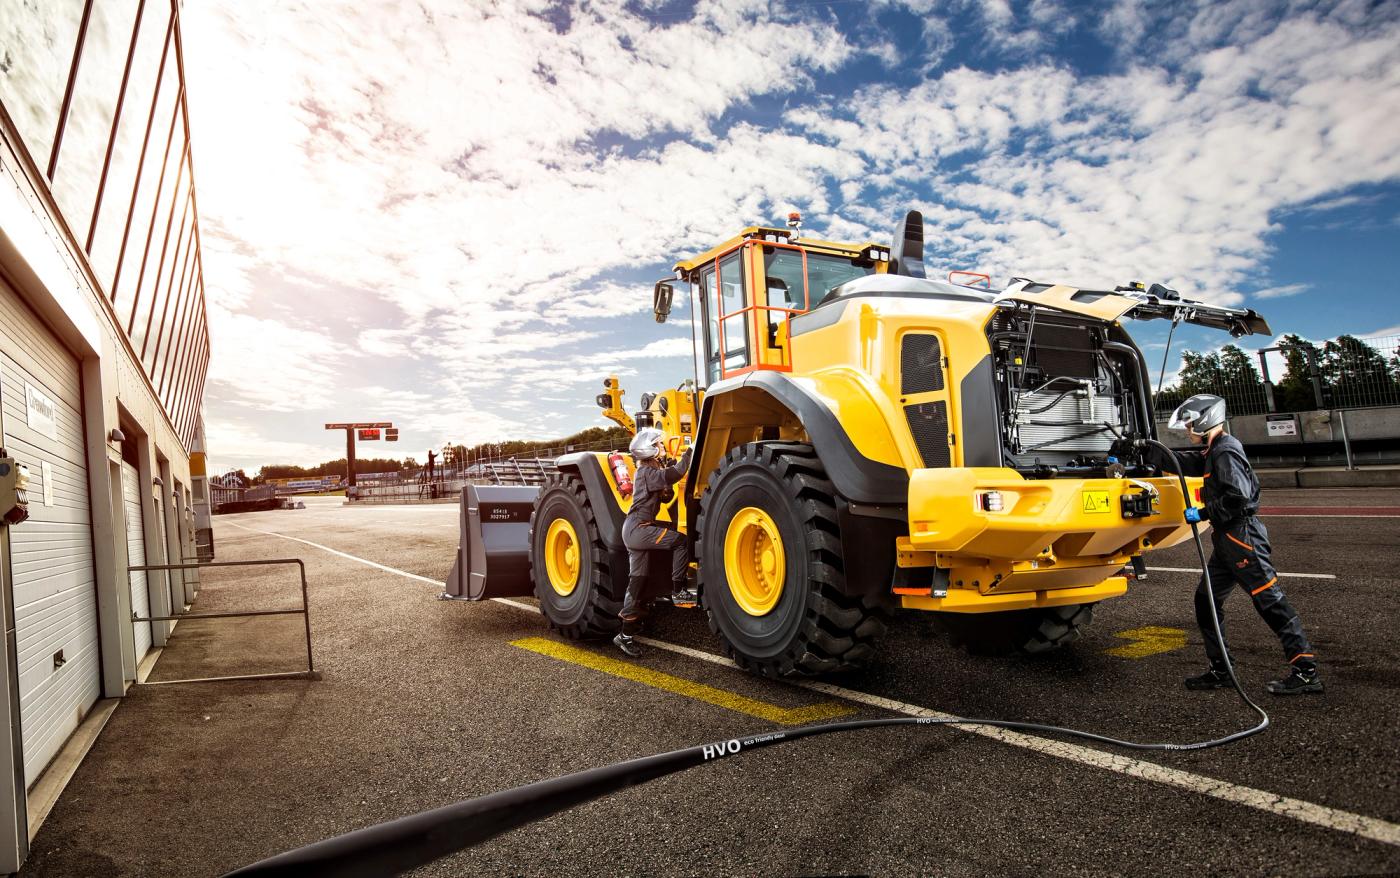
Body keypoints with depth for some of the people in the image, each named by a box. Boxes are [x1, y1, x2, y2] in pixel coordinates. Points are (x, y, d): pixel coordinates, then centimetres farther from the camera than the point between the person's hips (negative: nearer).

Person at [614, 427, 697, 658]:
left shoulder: (652, 470, 17)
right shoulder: (646, 471, -13)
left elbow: (666, 497, 16)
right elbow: (674, 475, -29)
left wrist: (667, 473, 1)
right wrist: (688, 454, -17)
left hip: (637, 530, 10)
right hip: (638, 529, -10)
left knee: (637, 579, 9)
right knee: (680, 541, -13)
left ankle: (627, 633, 13)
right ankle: (678, 591, -6)